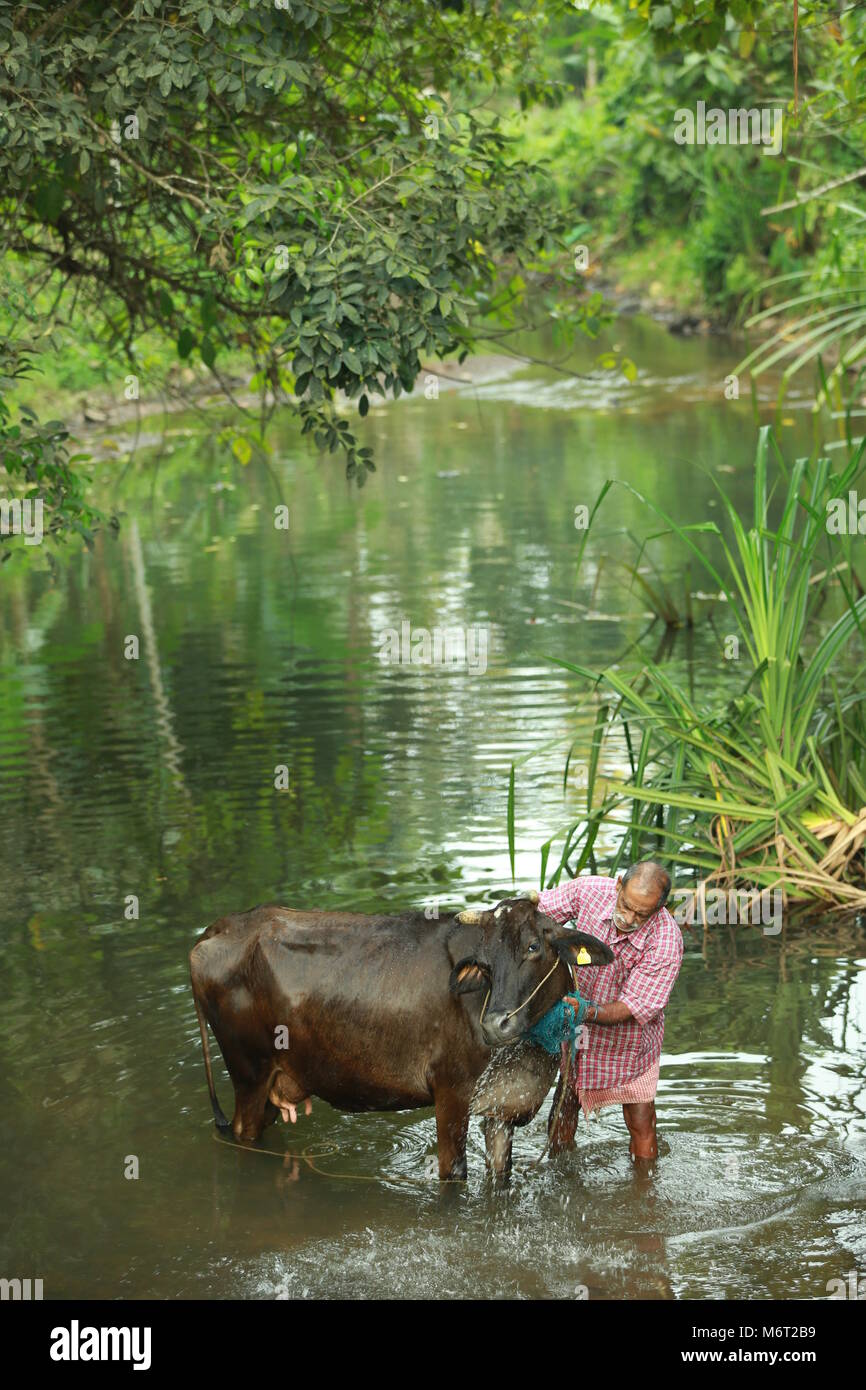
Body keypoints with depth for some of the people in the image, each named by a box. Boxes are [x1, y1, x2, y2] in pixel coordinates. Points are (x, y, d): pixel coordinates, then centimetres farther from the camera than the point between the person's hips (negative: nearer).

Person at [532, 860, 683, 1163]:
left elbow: (633, 1008, -28)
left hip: (629, 1038, -3)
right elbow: (536, 906, -8)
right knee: (563, 1109, 16)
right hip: (579, 1030, 3)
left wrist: (590, 1012, -45)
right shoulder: (589, 891, -24)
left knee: (641, 1128, 0)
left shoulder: (666, 941, -31)